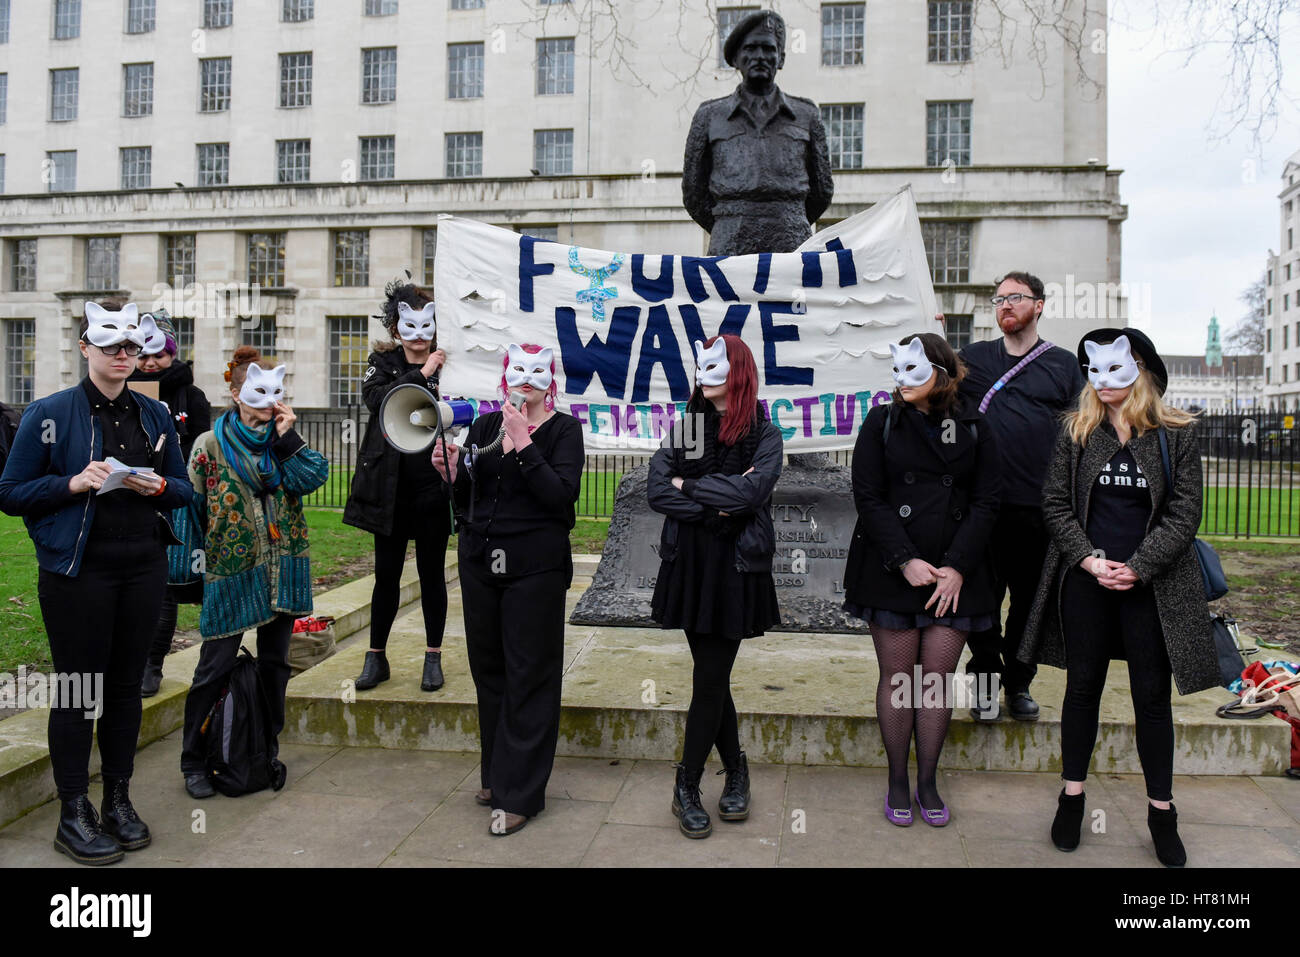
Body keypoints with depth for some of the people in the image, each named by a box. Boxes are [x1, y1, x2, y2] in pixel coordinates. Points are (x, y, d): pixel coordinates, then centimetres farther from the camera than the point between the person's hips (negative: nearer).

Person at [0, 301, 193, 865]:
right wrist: (75, 483, -17)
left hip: (143, 566, 4)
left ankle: (118, 801, 24)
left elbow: (184, 489, 14)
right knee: (78, 689, 1)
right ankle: (73, 815, 13)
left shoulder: (154, 415, 10)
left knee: (126, 684, 10)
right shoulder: (50, 414, -2)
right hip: (78, 571, -4)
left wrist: (158, 487, -8)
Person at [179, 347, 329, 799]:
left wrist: (287, 438, -11)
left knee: (274, 662, 11)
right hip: (231, 571, -3)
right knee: (215, 665, 0)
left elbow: (312, 478, -8)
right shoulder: (210, 445, -2)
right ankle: (193, 761, 14)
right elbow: (192, 505, 2)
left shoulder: (285, 440, 8)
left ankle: (268, 751, 25)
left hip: (282, 568, 4)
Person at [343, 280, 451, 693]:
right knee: (386, 574, 8)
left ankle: (433, 657, 20)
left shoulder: (447, 365, 1)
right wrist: (420, 374, -19)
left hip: (433, 487, -1)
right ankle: (376, 657, 21)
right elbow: (375, 398, -15)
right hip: (390, 487, 1)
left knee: (431, 573, 8)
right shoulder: (383, 361, 6)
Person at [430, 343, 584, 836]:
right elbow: (468, 499, 13)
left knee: (528, 676, -1)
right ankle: (496, 775, 29)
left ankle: (519, 794, 8)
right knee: (488, 669, 13)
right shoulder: (484, 425, 11)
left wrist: (524, 444, -20)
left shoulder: (564, 429, -2)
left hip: (535, 567, -5)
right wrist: (452, 471, -6)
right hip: (480, 562, 5)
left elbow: (562, 495, -16)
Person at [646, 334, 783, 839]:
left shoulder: (764, 435, 0)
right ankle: (736, 770, 27)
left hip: (737, 568, -3)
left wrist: (689, 486, -9)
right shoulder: (684, 428, 8)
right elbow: (656, 491, -4)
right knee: (713, 675, 10)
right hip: (689, 563, 3)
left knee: (709, 679, -3)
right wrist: (716, 506, -13)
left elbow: (751, 489, -18)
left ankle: (687, 787, 12)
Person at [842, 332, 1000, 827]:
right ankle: (897, 782, 17)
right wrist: (905, 560, -12)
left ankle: (928, 782, 18)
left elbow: (986, 503, 3)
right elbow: (868, 498, -3)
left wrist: (957, 567, -8)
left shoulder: (974, 428, 6)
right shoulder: (882, 423, 3)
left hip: (955, 576, 1)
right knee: (897, 676, 4)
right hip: (891, 572, -1)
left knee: (939, 677, 4)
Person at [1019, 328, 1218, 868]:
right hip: (1085, 583, 1)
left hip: (1152, 585, -1)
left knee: (1152, 696, 7)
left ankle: (1161, 809, 21)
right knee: (1083, 687, 11)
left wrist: (1137, 568, -13)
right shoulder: (1076, 432, 3)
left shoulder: (1176, 435, 0)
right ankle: (1072, 796, 24)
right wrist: (1091, 561, -11)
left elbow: (1185, 513, -4)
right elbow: (1055, 504, 1)